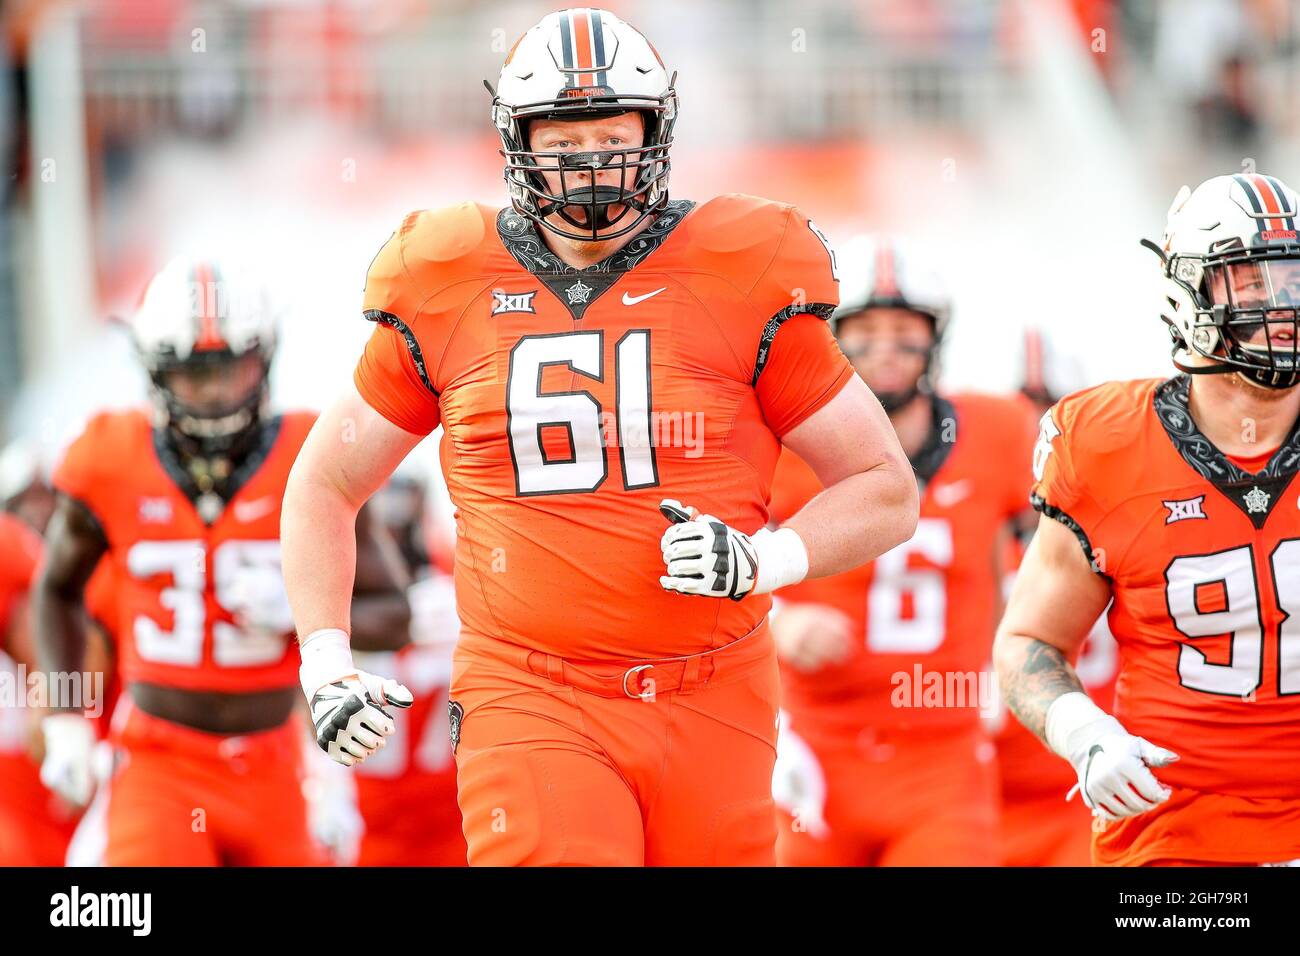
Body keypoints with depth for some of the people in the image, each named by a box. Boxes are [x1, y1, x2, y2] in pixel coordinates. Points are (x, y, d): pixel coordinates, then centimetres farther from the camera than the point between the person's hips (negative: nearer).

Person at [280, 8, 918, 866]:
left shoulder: (741, 283, 1)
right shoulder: (447, 295, 4)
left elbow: (888, 491, 6)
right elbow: (324, 485, 17)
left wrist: (762, 560, -12)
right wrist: (326, 663, 5)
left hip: (710, 710, 1)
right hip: (529, 705, -1)